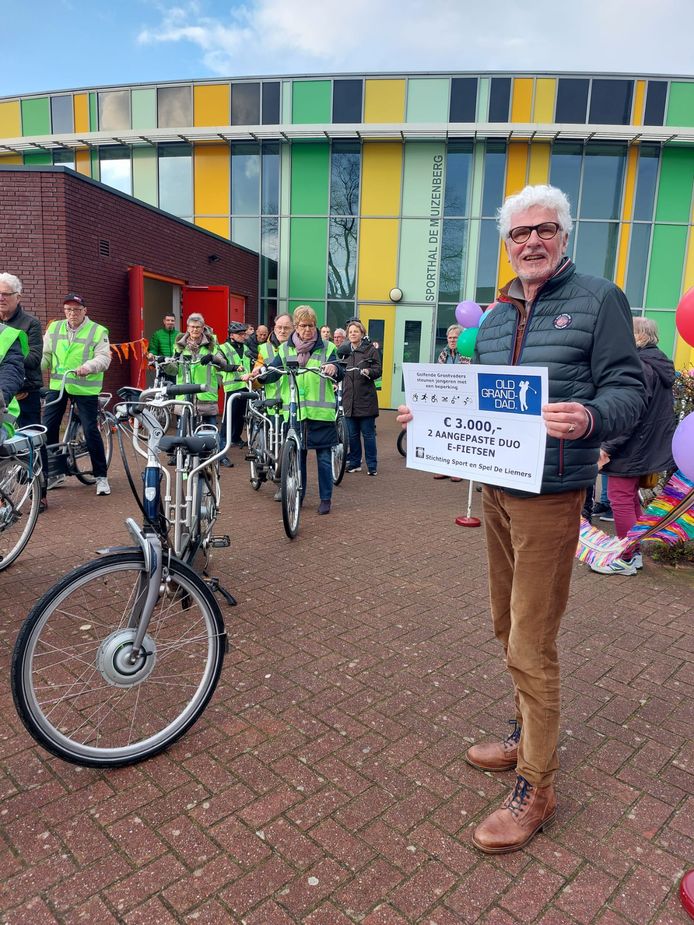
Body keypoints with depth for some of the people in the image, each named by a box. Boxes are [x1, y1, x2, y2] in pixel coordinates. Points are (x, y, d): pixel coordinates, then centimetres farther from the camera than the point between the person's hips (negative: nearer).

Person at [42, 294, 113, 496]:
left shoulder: (98, 331, -4)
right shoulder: (54, 328, 9)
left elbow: (103, 358, -12)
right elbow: (45, 354, 11)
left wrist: (88, 367, -31)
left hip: (85, 388, -4)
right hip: (57, 386, 5)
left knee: (91, 431, -5)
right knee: (48, 428, 5)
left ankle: (101, 476, 8)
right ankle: (53, 472, 22)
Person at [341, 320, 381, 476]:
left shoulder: (371, 350, 0)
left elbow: (378, 370, -6)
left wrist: (369, 372, -25)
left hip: (366, 399, -4)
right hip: (349, 399, 4)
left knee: (368, 433, 0)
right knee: (352, 433, 8)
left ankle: (372, 465, 10)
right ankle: (354, 462, 20)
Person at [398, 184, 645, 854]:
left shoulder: (598, 300, -4)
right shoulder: (495, 318, 15)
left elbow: (628, 388, -10)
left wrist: (591, 418, -30)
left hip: (550, 493, -7)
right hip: (495, 486, 7)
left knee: (531, 646, -3)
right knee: (508, 627, 17)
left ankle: (535, 788, 14)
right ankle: (525, 735, 37)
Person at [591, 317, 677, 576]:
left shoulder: (640, 366, -18)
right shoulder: (659, 363, 13)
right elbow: (661, 411, 19)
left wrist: (608, 447, -21)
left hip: (630, 446, -10)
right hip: (649, 446, 10)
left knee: (620, 499, -2)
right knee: (631, 497, 17)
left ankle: (626, 560, 6)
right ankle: (635, 553, 25)